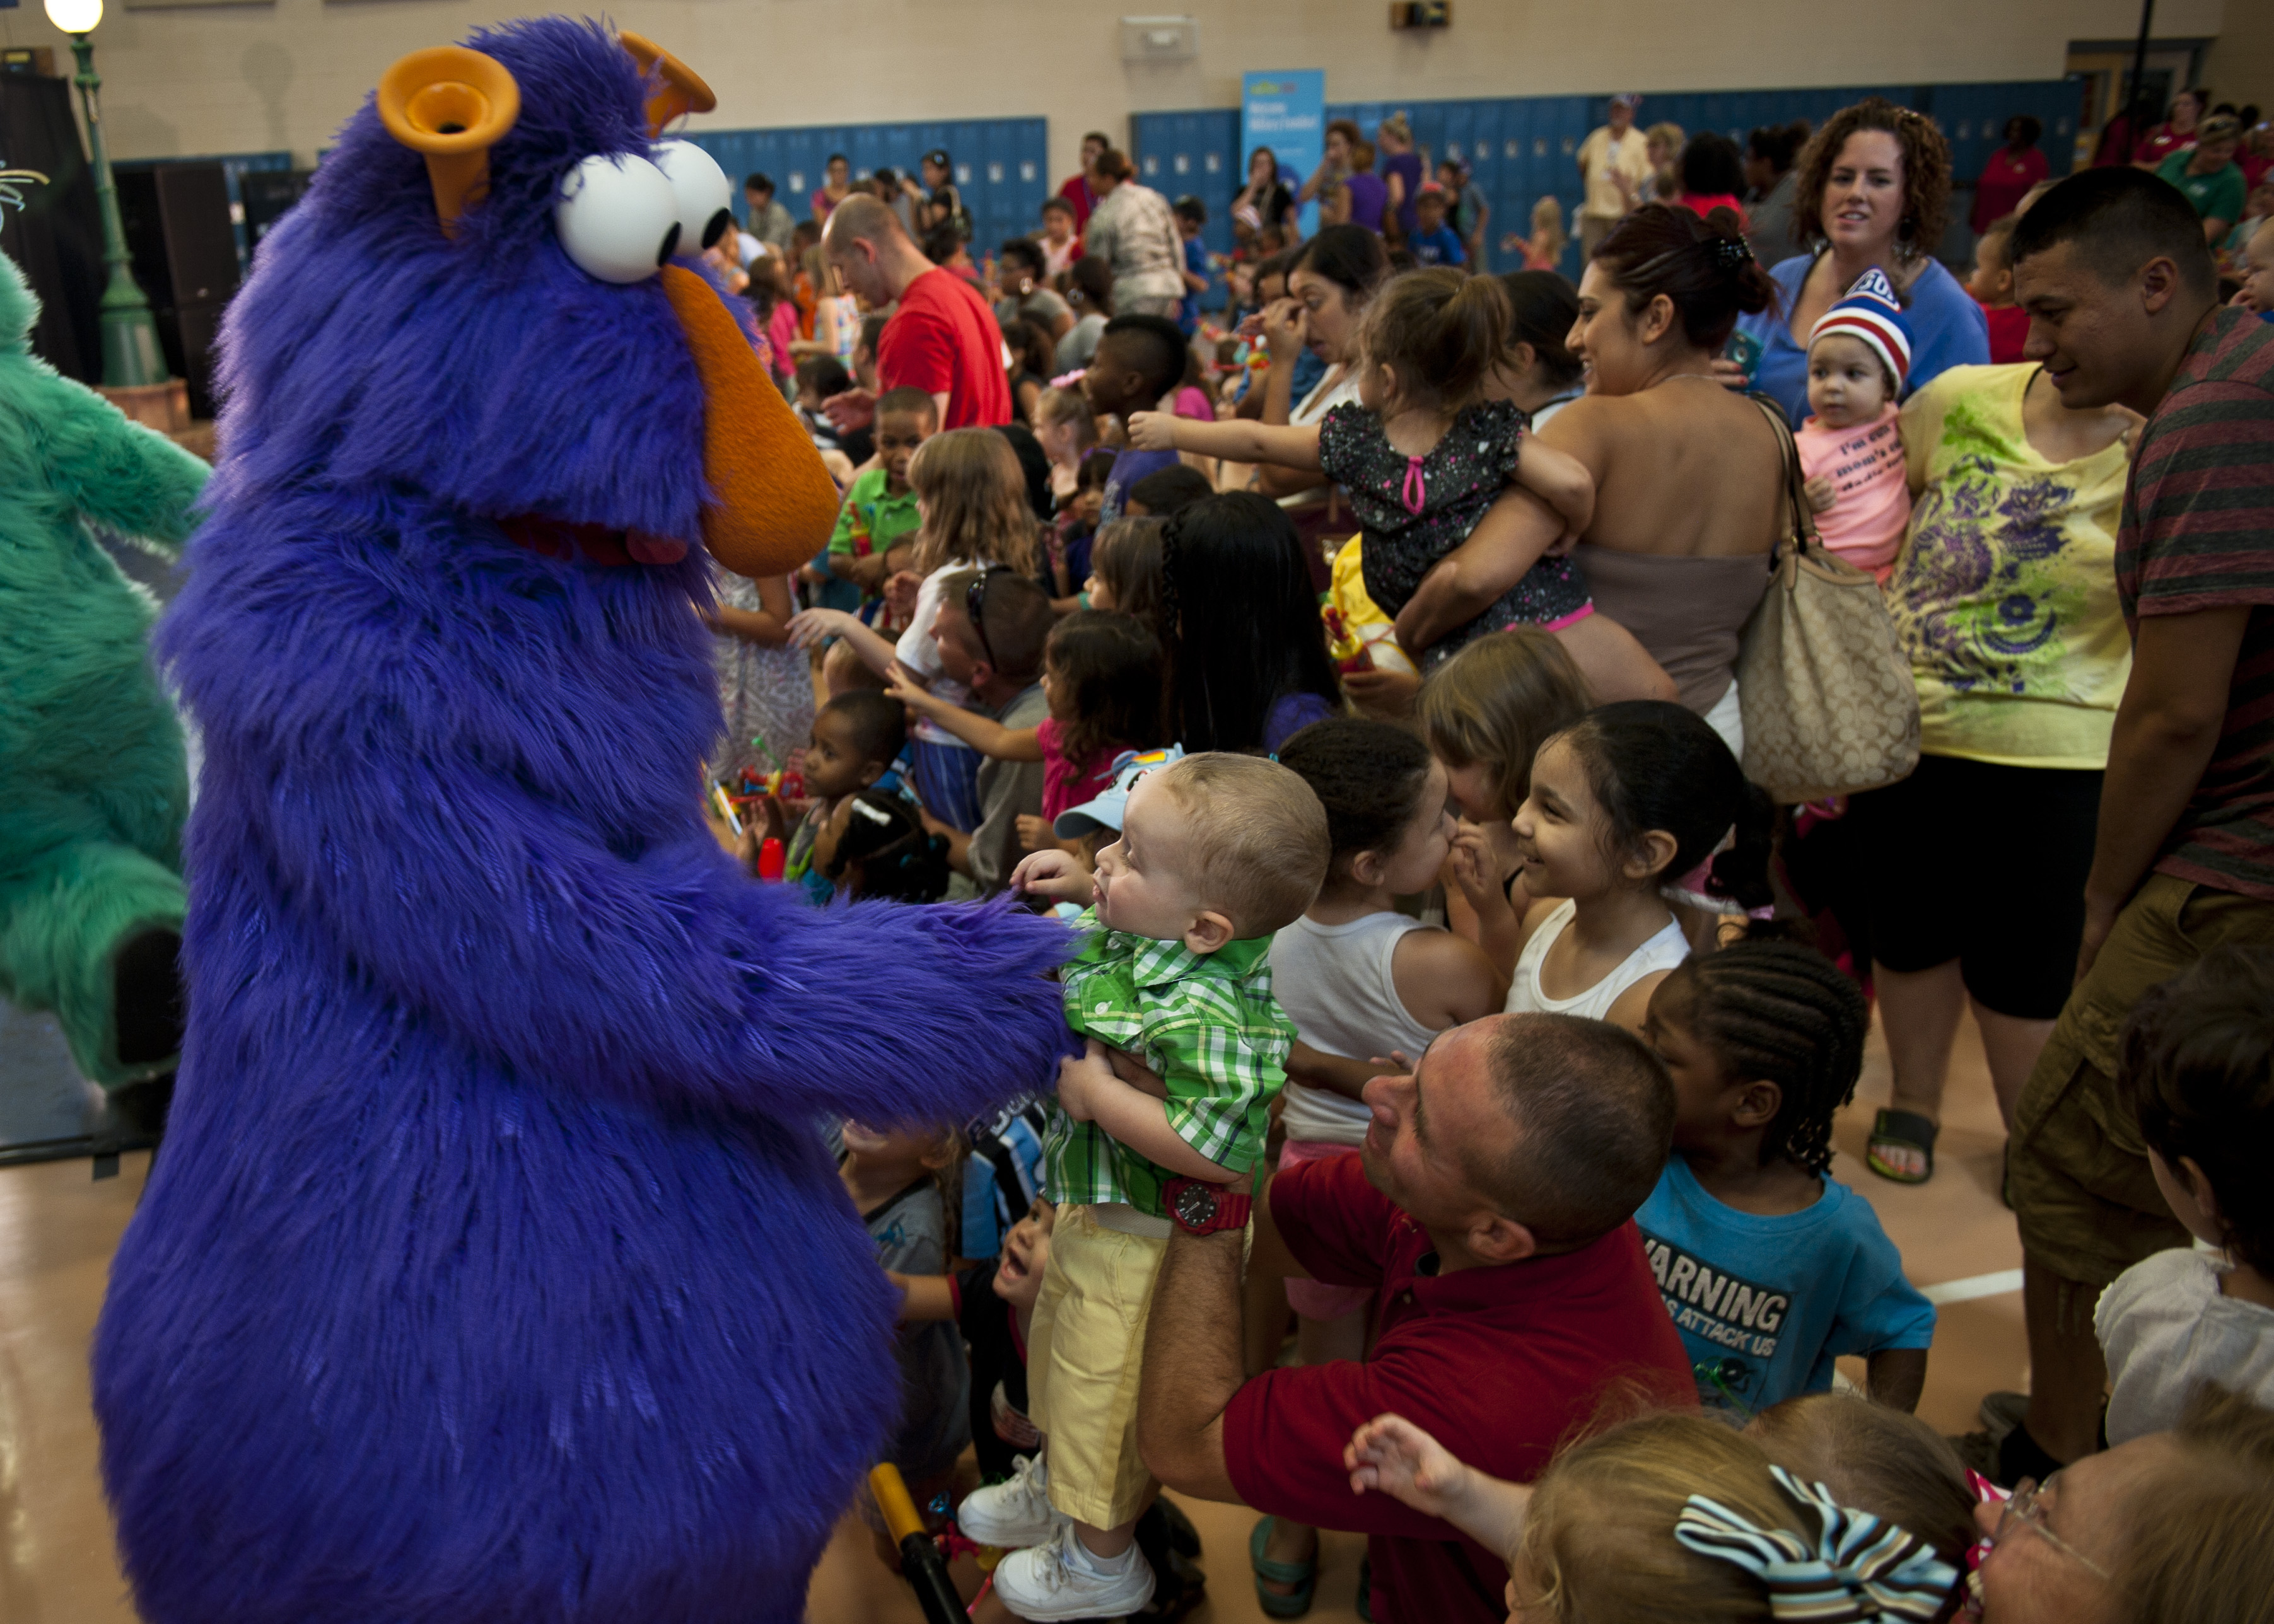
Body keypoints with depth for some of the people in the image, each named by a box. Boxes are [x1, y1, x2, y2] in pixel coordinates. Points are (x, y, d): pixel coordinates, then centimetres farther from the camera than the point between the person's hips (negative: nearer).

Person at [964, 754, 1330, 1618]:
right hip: (1092, 1209, 9)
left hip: (1142, 1242, -9)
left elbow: (1218, 1153, -41)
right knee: (1058, 1353, 31)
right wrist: (1077, 887, -5)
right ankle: (1056, 1489, 60)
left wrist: (1097, 1092, -34)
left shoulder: (1200, 1016, -39)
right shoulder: (1135, 932, -12)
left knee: (1103, 1390, 15)